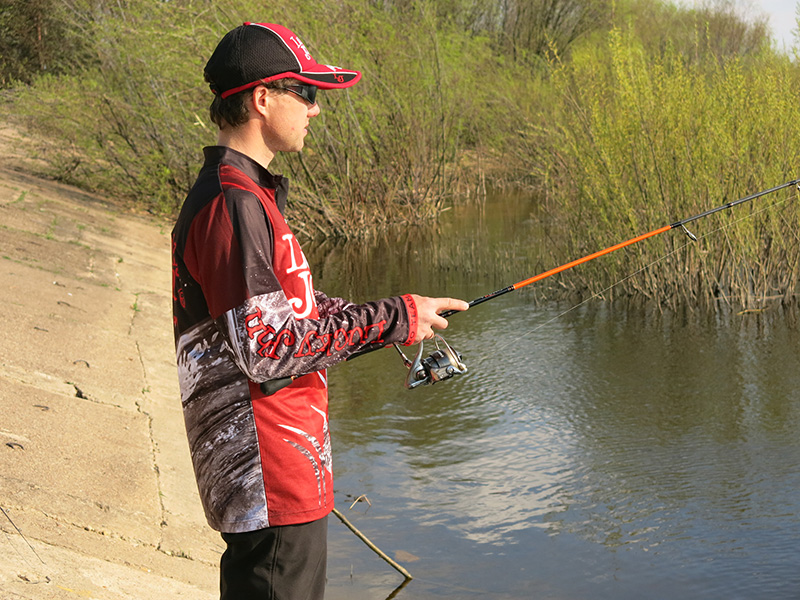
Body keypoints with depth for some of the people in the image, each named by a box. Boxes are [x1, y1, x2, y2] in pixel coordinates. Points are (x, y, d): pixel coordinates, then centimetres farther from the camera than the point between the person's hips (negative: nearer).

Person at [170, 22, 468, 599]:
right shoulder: (233, 205, -19)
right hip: (271, 482, -11)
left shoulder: (249, 195, 15)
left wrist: (399, 317, 10)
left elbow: (295, 309, 21)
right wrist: (392, 320, -18)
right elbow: (266, 347, -24)